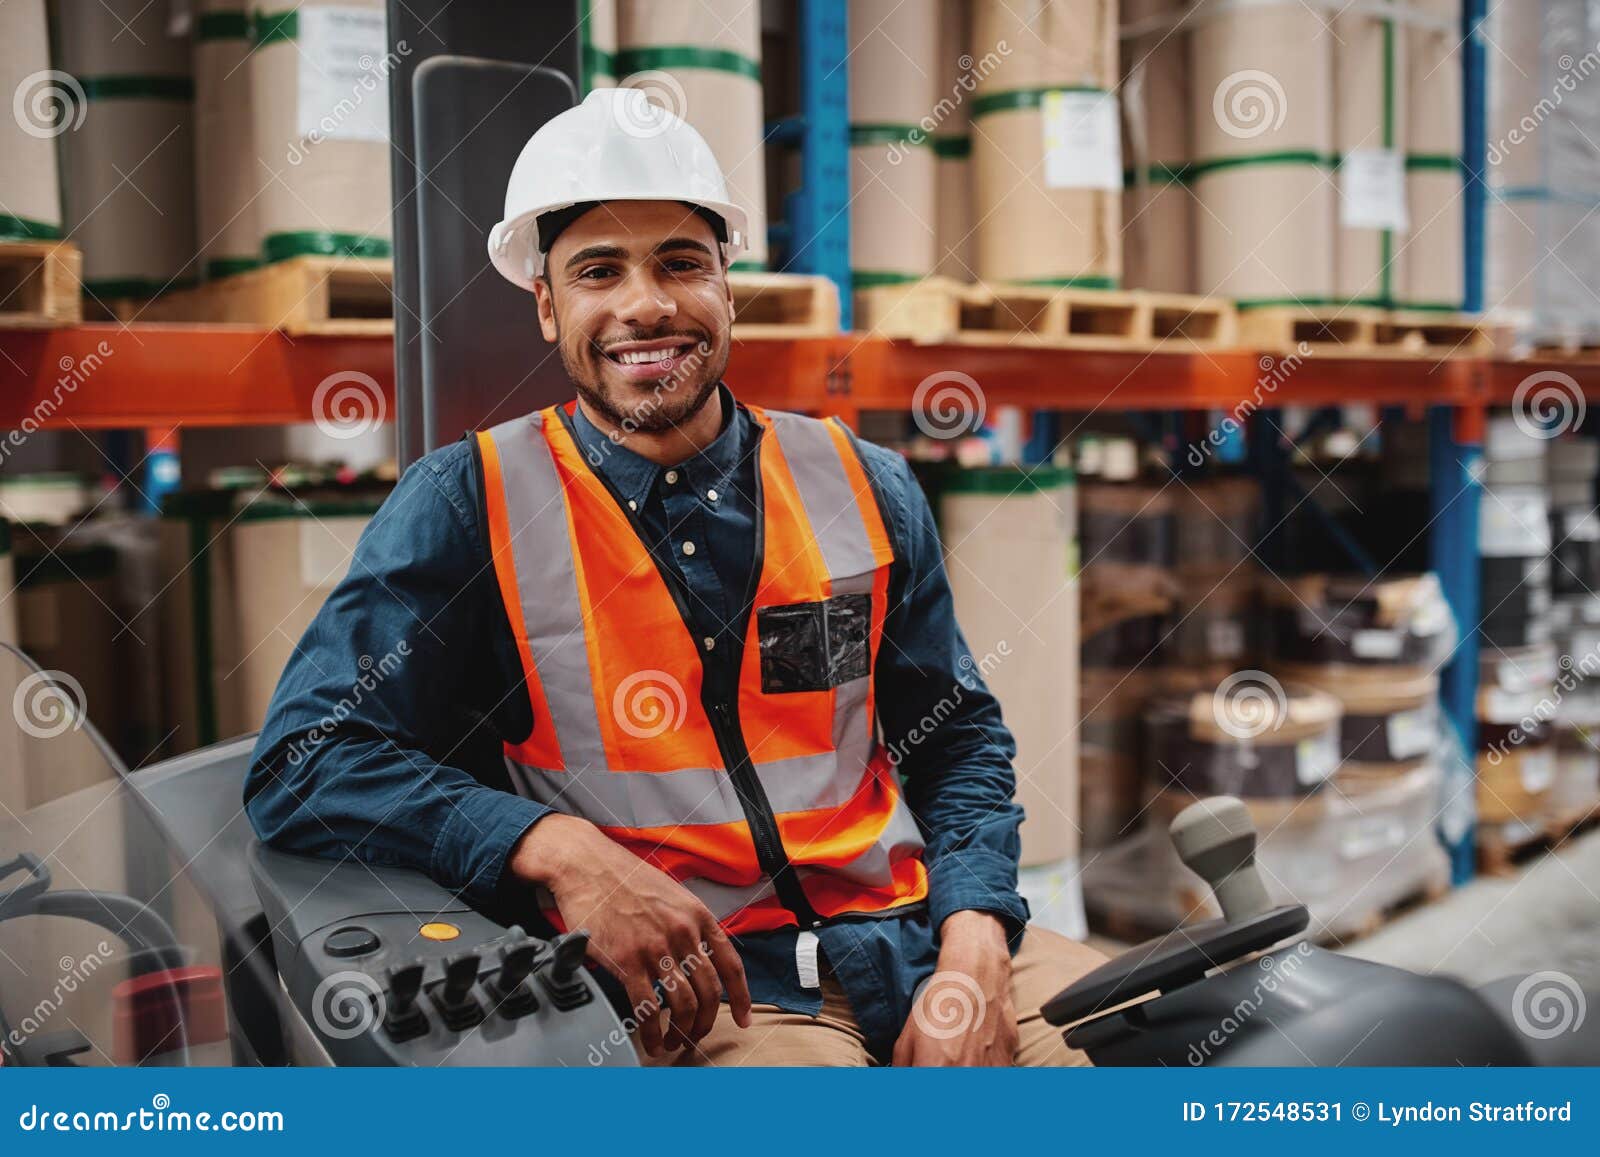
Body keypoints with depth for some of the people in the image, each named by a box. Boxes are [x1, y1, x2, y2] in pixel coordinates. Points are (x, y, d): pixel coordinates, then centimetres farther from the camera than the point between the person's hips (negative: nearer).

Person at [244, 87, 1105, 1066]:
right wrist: (560, 853, -19)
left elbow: (960, 740, 13)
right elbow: (302, 764, -5)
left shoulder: (862, 488, 8)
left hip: (915, 933, 4)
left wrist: (972, 954, -5)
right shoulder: (469, 504, -1)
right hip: (695, 987, -3)